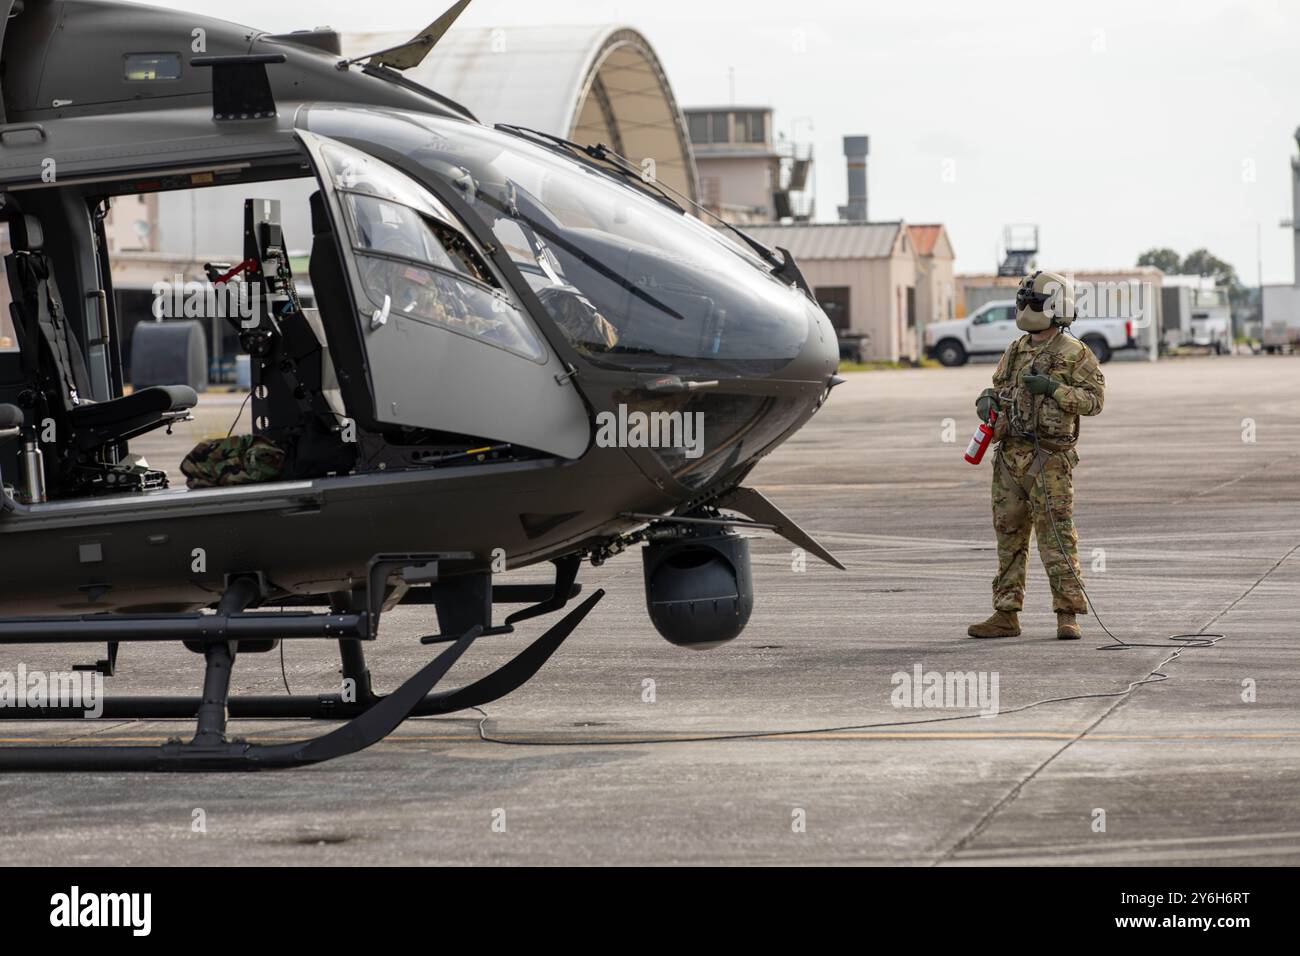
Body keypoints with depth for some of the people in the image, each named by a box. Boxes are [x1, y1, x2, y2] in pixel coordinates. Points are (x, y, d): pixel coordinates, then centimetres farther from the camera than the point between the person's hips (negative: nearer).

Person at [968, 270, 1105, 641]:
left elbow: (1094, 399, -8)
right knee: (1009, 536, 9)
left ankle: (1068, 615, -4)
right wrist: (989, 401, 0)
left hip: (1049, 458, -7)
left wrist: (1053, 388, -18)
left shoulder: (1074, 354, -4)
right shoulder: (1015, 351, 15)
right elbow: (1000, 388, 23)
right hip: (1010, 454, 7)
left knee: (1056, 537, -8)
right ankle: (1006, 615, 13)